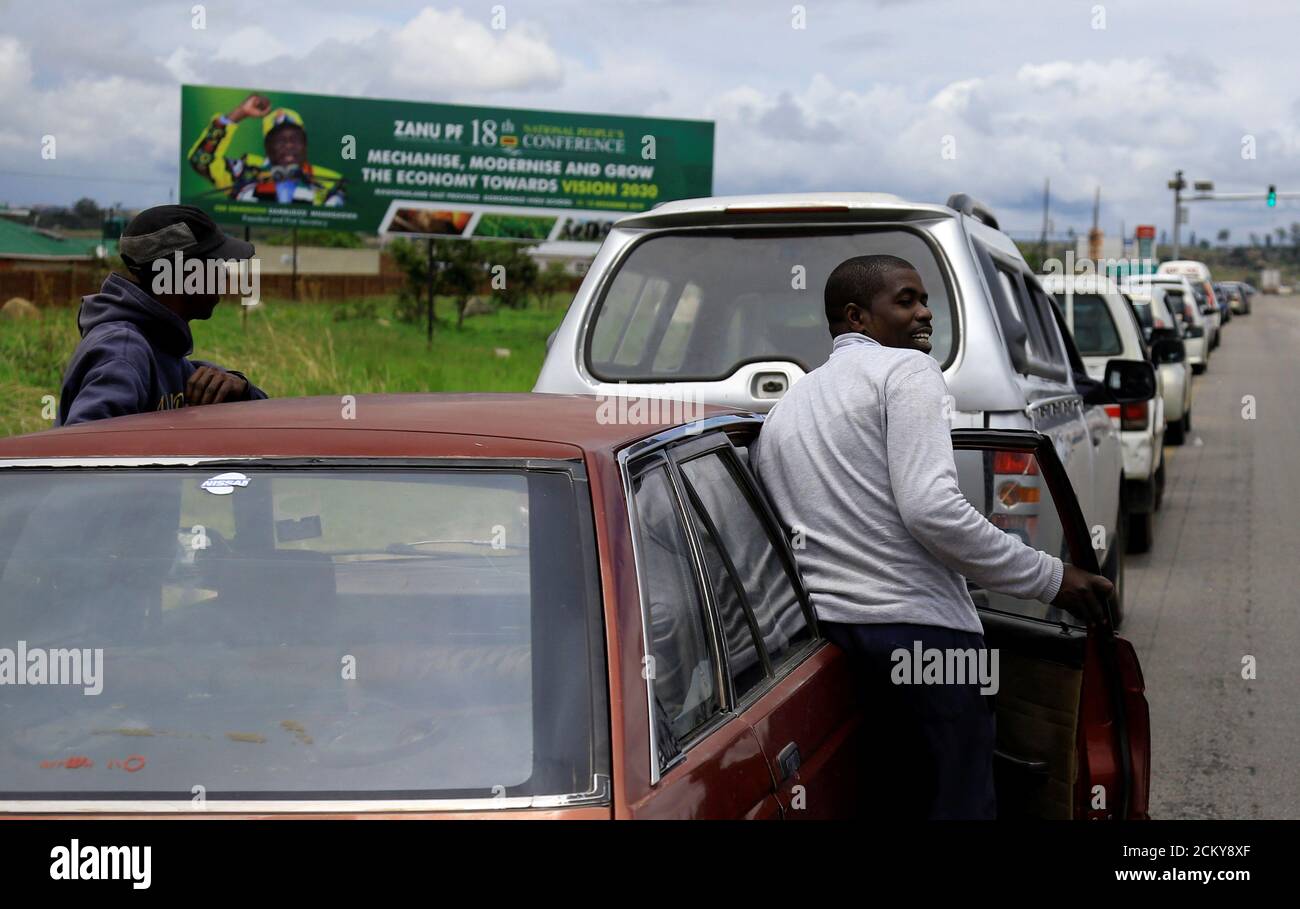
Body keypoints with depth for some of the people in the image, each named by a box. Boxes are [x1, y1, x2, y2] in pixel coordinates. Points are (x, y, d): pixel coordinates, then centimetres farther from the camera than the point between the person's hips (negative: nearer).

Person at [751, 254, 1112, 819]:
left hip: (819, 626, 8)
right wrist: (1051, 578, -9)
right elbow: (931, 508, -15)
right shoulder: (905, 371, -1)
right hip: (918, 628, -8)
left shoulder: (781, 412, 23)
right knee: (959, 807, -4)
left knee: (894, 802, 16)